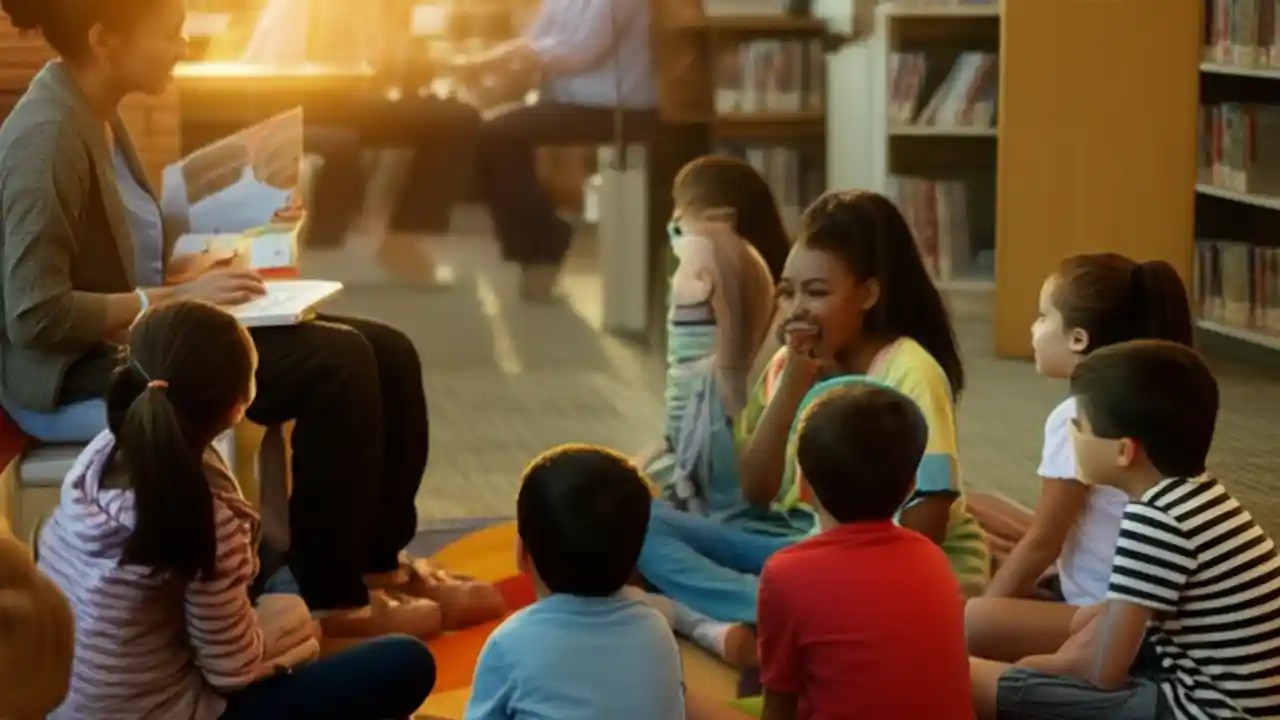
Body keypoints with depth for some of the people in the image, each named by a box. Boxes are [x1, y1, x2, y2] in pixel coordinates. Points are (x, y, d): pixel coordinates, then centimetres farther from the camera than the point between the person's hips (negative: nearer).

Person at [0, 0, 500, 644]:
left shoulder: (93, 115, 7)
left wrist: (183, 271, 2)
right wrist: (175, 298, -21)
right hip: (79, 372, -10)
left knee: (386, 354, 1)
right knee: (336, 365, -22)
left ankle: (378, 560, 17)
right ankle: (331, 601, -11)